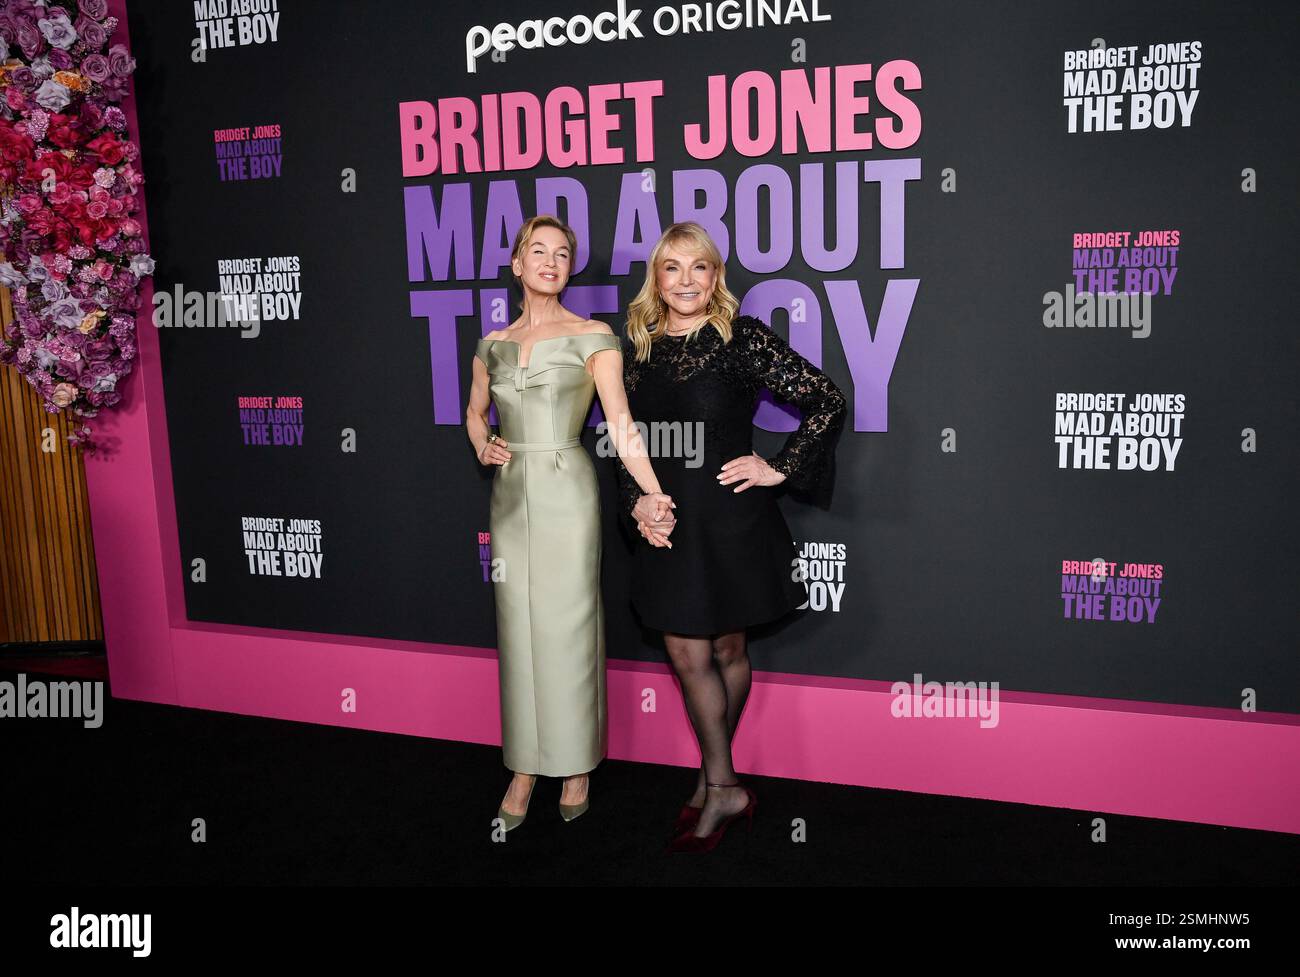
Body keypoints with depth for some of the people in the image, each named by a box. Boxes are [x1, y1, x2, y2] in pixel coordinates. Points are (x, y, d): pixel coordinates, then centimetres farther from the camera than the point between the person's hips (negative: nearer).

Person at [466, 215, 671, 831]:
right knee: (518, 630, 8)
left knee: (567, 628, 1)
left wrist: (652, 493, -24)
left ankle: (576, 765, 16)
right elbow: (475, 412, 25)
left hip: (567, 493, -4)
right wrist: (484, 447, 4)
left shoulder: (593, 338, -4)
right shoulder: (493, 345, 9)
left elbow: (620, 424, -13)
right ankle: (524, 767, 18)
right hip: (511, 495, 4)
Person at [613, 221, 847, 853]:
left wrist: (780, 469, -9)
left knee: (726, 650, 8)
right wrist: (636, 502, -2)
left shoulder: (742, 338, -9)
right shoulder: (639, 347, 6)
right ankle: (722, 786, 24)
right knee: (686, 654, 7)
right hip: (668, 523, 4)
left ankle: (715, 784, 23)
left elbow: (828, 401, -9)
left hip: (730, 519, -4)